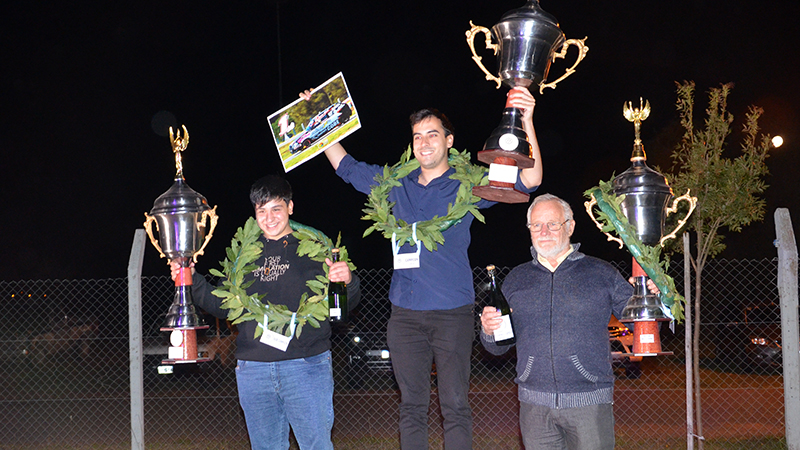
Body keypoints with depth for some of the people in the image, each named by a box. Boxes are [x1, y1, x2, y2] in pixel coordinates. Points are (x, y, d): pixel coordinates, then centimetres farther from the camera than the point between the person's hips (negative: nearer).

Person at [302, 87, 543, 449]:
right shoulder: (395, 183, 12)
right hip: (405, 313, 4)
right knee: (411, 406, 9)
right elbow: (346, 167, 26)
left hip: (452, 312, -4)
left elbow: (529, 180, -11)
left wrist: (526, 121, -24)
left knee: (455, 406, -2)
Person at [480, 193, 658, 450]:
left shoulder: (601, 274, 6)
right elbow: (498, 347, 16)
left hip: (589, 402, -2)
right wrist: (489, 331, -7)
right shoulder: (516, 280, 13)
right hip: (534, 404, 2)